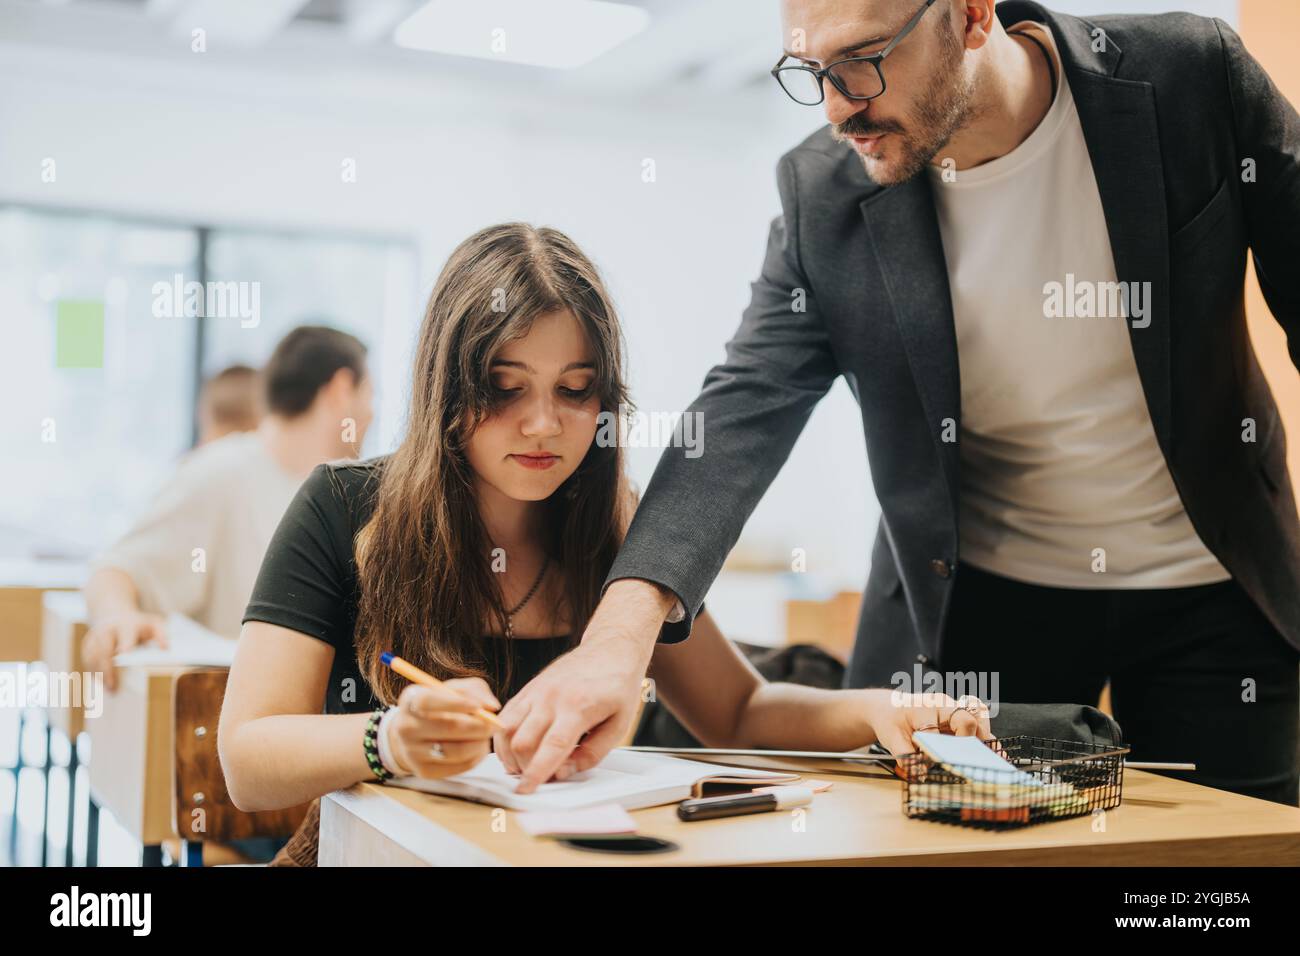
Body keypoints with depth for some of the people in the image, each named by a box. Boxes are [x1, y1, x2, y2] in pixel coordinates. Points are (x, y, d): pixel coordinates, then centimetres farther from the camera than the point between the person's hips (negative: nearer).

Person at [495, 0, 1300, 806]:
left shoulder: (1195, 76, -14)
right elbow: (745, 413, -19)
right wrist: (622, 633, -35)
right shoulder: (821, 192, -12)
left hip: (1206, 591, 0)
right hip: (968, 597, 1)